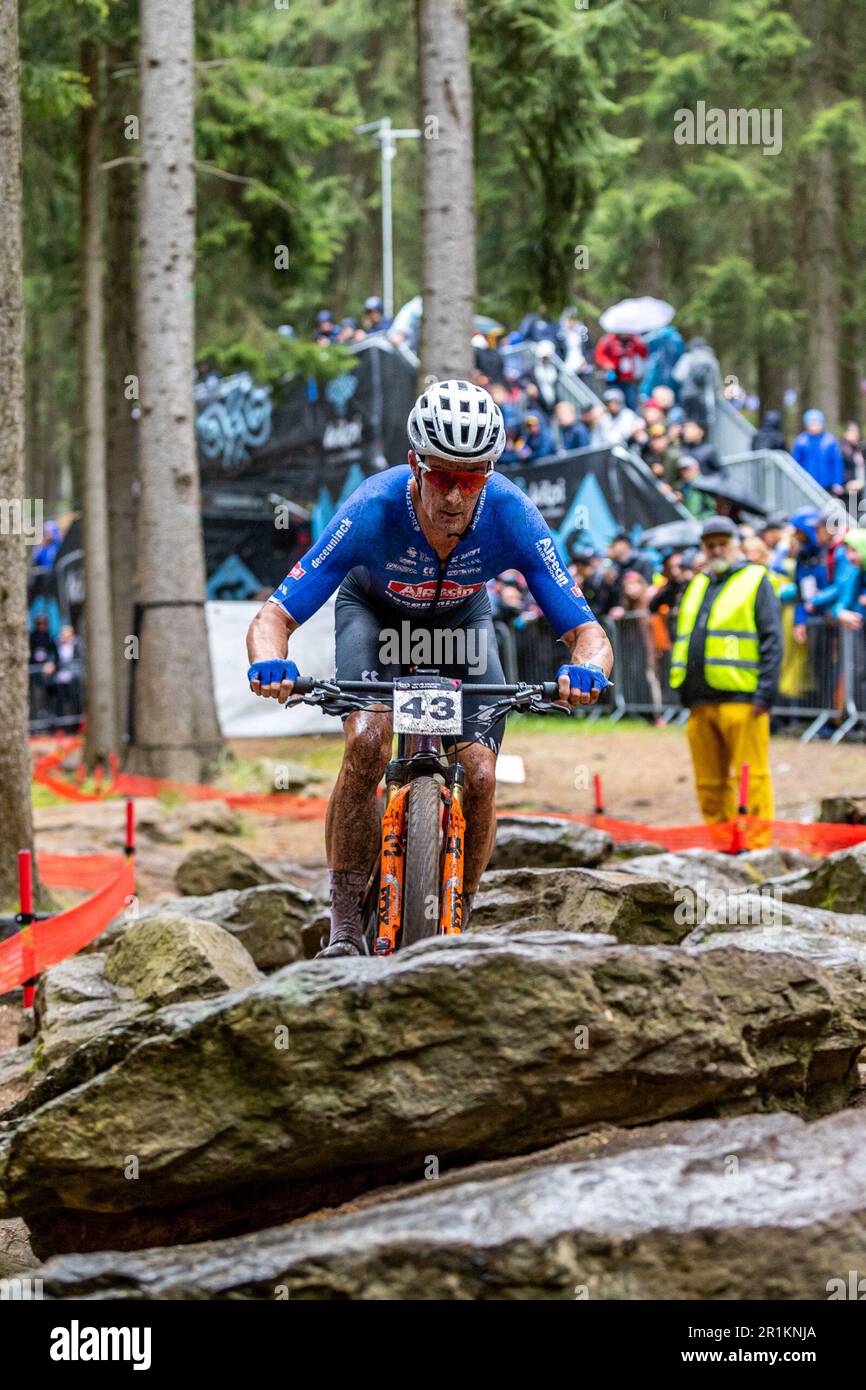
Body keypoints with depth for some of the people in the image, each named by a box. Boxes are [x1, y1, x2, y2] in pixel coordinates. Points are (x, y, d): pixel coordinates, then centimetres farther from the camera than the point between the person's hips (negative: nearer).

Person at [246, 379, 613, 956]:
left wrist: (586, 669, -55)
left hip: (461, 619, 2)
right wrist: (270, 663, -59)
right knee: (367, 744, -27)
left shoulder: (512, 517, -35)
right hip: (376, 609, -1)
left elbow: (588, 632, -31)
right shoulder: (372, 510, -38)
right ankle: (345, 923, -15)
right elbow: (273, 618, -36)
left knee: (479, 777, -15)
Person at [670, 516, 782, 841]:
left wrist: (765, 692, -12)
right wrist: (683, 690, 15)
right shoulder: (696, 586, 21)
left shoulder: (755, 581, 3)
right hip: (701, 701, 6)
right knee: (709, 782, 7)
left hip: (741, 700, -6)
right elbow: (680, 640, 25)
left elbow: (772, 640, -3)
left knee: (749, 777, -7)